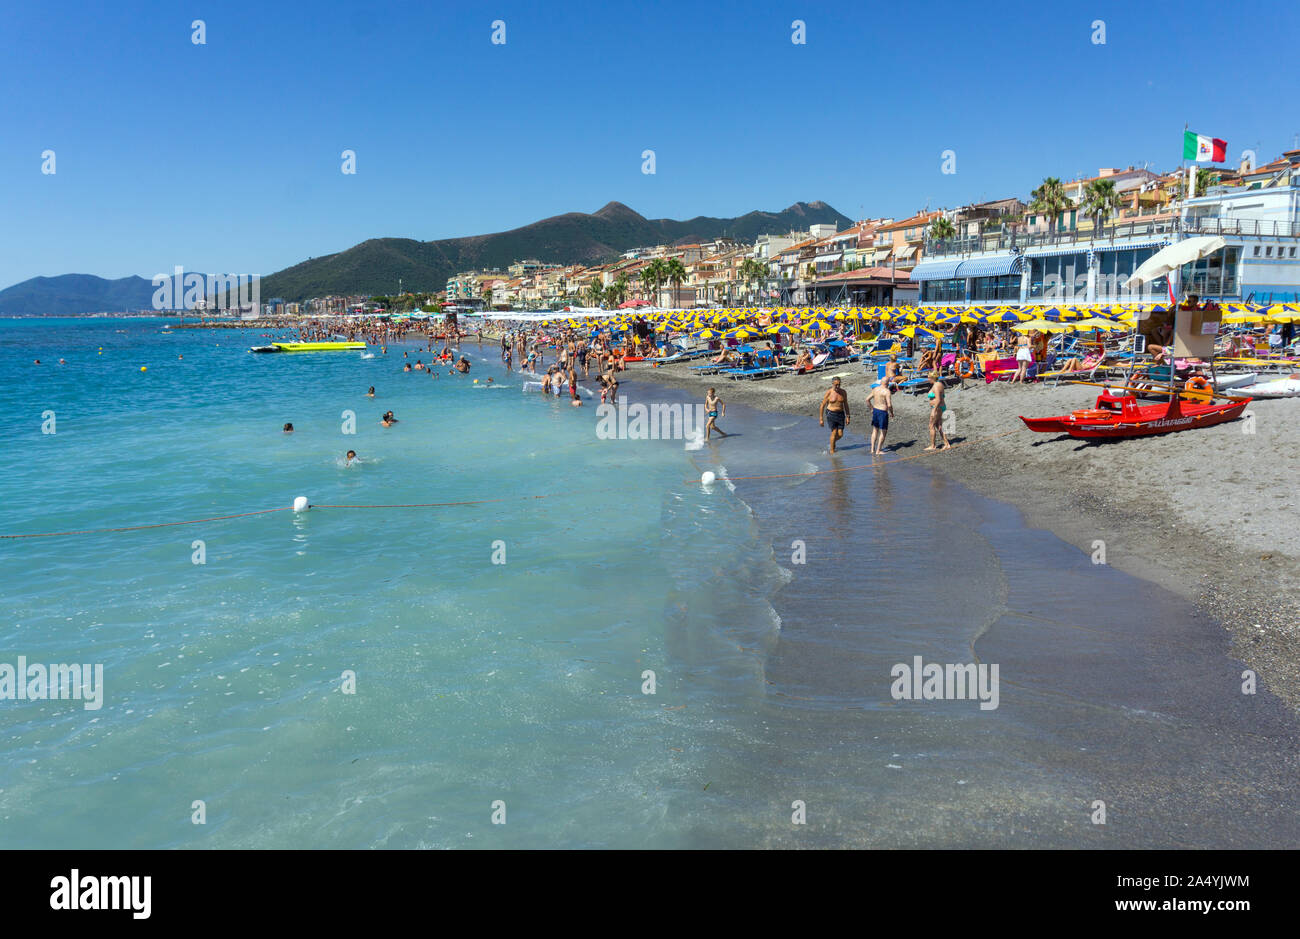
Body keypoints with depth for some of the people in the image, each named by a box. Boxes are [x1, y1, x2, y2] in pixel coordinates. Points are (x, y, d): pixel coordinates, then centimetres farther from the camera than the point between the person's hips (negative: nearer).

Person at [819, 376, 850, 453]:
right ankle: (832, 451, 4)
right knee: (834, 432, -11)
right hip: (831, 414, -4)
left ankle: (833, 441, 34)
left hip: (840, 414, 4)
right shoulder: (828, 393, -10)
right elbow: (822, 406, -5)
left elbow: (846, 405, 10)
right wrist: (821, 419, -5)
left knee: (840, 434, 0)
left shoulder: (843, 392, 0)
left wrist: (847, 417, 6)